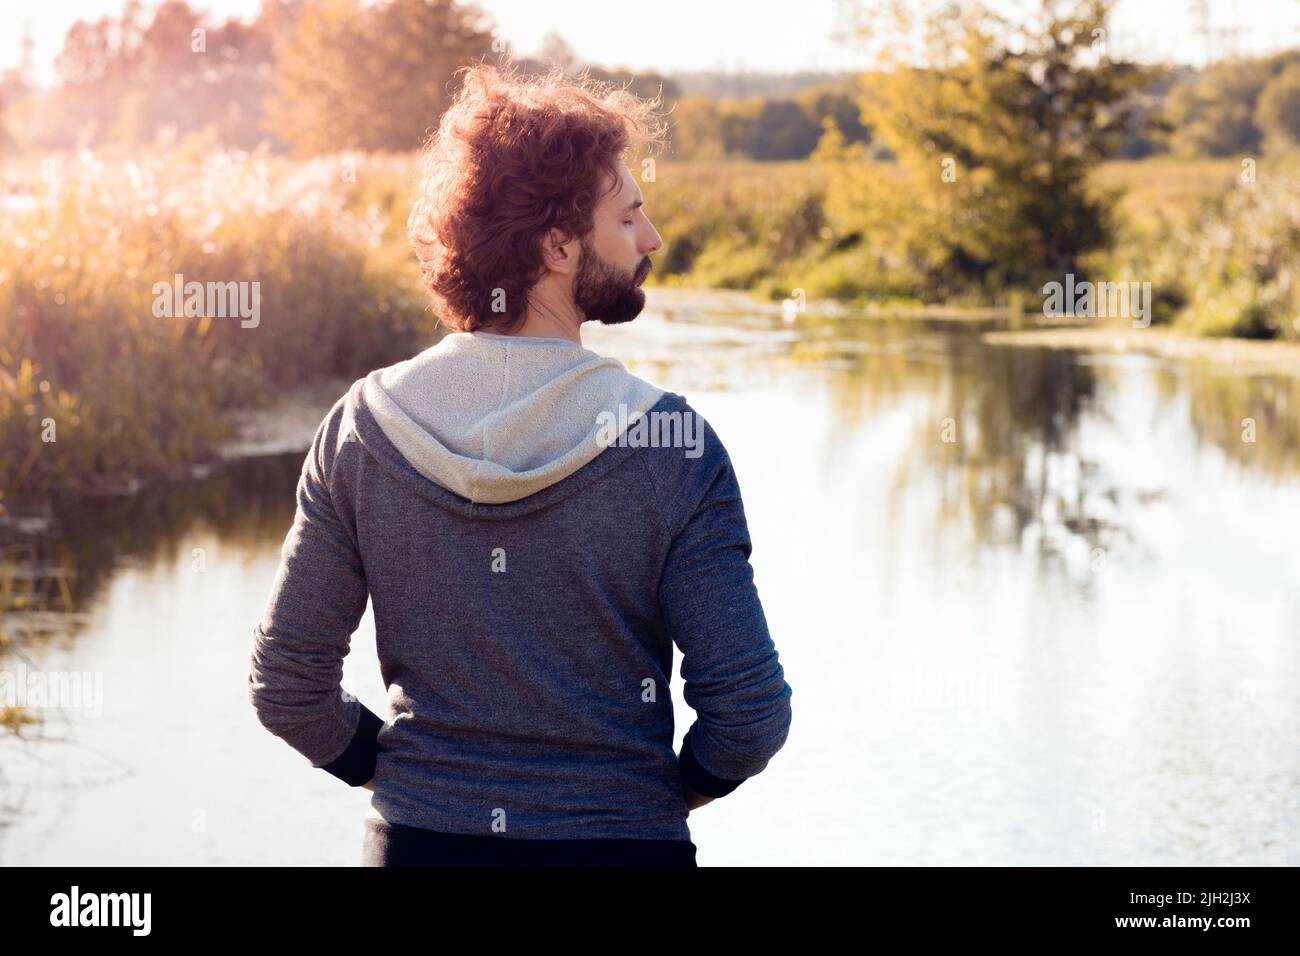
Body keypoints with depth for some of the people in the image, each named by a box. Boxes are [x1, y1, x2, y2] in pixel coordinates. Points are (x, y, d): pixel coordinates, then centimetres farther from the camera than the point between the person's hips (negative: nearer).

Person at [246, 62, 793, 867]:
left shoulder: (364, 426, -7)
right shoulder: (673, 442, -14)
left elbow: (286, 686, -5)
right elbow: (748, 709, -15)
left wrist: (392, 771, 10)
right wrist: (672, 791, 3)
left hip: (418, 838, 2)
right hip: (620, 841, -2)